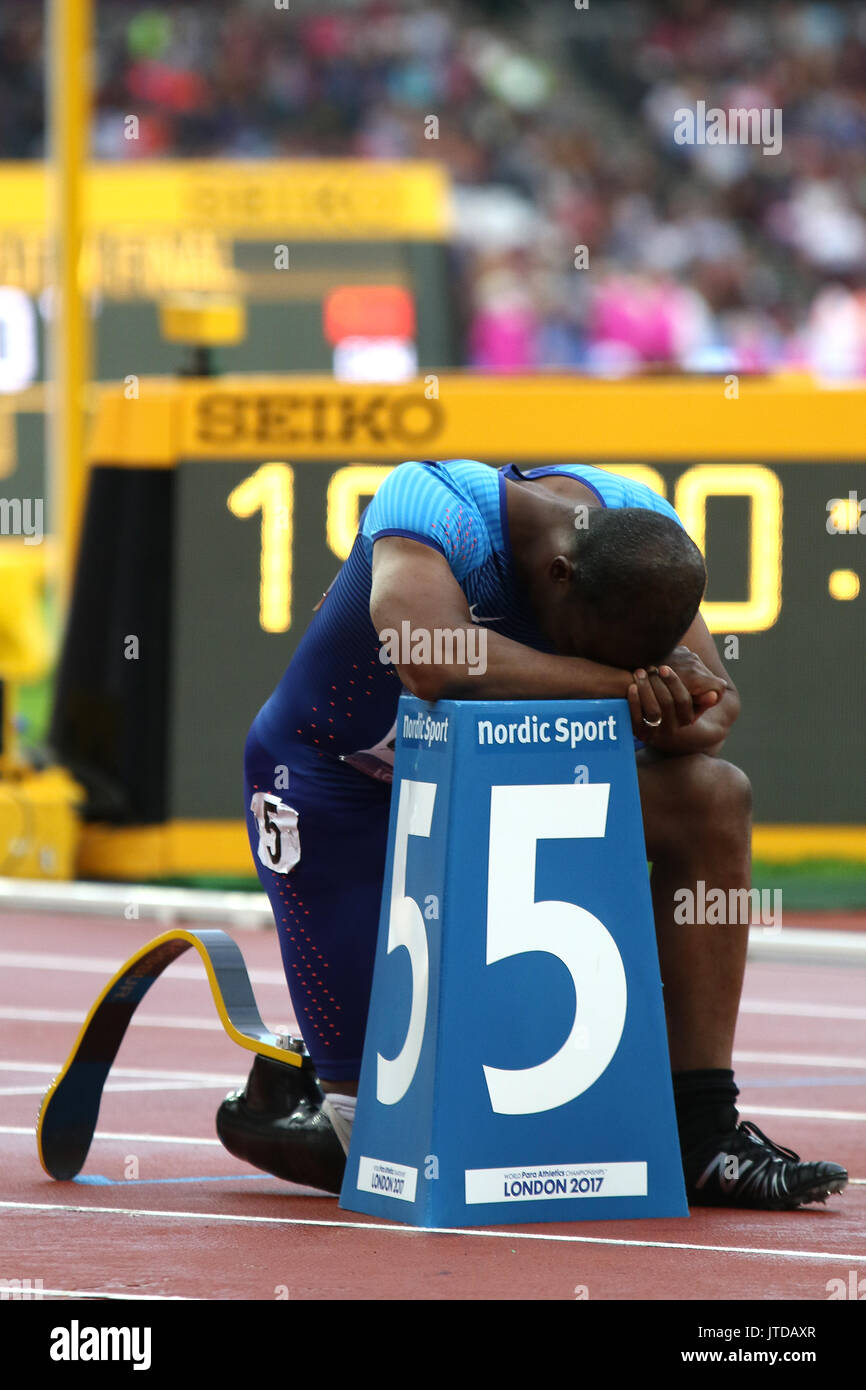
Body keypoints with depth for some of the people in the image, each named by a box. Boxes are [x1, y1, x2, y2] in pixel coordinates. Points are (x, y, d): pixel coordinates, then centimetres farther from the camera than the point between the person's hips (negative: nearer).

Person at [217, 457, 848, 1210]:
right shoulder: (433, 507, -32)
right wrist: (621, 682, -42)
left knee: (711, 797, -19)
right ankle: (276, 1098, 26)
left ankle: (701, 1135, -15)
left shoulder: (646, 539, -13)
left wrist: (677, 722, -36)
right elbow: (432, 664, -49)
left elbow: (719, 702, -11)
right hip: (334, 784, -6)